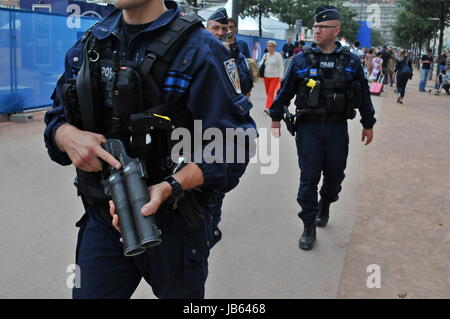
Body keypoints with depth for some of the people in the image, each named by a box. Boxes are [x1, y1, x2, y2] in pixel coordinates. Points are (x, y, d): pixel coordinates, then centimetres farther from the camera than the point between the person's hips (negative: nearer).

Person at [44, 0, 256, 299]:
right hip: (102, 218, 4)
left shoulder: (198, 50, -13)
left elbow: (233, 143, -17)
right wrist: (66, 135, -13)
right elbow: (58, 115, 11)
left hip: (175, 222, -3)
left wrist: (168, 188, -30)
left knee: (178, 290, 19)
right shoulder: (90, 43, 4)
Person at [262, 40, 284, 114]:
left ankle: (268, 108, -19)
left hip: (275, 77, -5)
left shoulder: (278, 55, -4)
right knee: (268, 92, 9)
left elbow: (281, 66, -5)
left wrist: (281, 76, -10)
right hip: (266, 76, 5)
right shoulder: (265, 55, 8)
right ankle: (270, 105, 27)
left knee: (271, 92, -13)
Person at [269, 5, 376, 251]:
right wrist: (276, 118, 9)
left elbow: (363, 94, 10)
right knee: (309, 178, -2)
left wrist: (368, 124, 13)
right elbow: (285, 91, 7)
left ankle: (324, 206, 42)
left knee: (334, 175, 13)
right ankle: (309, 228, 8)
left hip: (337, 129, 2)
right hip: (308, 128, -1)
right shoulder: (302, 60, 0)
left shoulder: (351, 62, 2)